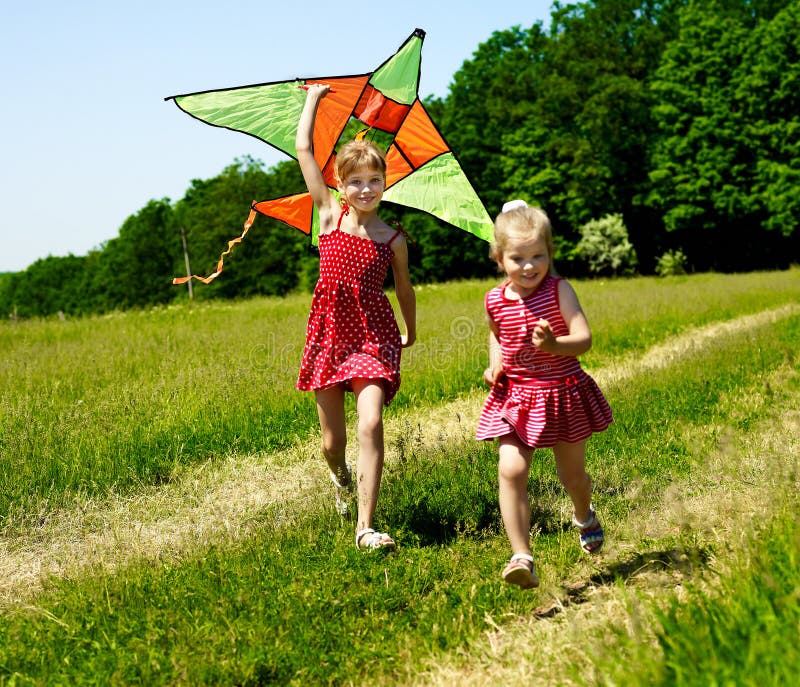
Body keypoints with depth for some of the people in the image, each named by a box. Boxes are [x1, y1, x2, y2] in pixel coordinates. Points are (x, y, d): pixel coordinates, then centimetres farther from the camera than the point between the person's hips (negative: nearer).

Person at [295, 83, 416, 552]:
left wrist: (411, 334, 27)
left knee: (371, 425, -20)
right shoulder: (331, 213, 1)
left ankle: (366, 526, -15)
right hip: (330, 333, 1)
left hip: (375, 335, -1)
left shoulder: (394, 240, 0)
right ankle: (341, 479, 45)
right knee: (333, 441, 8)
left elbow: (404, 289, 17)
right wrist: (313, 99, 8)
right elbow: (304, 150, -1)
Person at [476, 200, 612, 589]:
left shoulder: (558, 290, -12)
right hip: (516, 397, 2)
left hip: (562, 393, -1)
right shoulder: (495, 301, -2)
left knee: (572, 475, 14)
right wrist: (495, 364, 3)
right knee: (510, 470, -18)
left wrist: (554, 344, -41)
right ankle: (522, 558, -15)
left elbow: (584, 339, -21)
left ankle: (584, 516, 51)